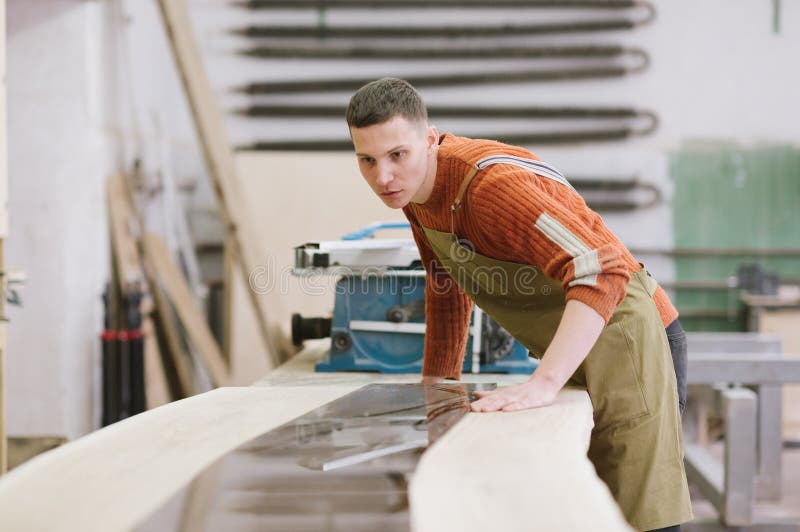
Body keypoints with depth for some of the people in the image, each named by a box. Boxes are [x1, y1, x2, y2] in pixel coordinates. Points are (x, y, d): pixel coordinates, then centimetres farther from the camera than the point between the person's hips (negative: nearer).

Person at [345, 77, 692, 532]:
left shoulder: (491, 183, -26)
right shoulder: (415, 187, 3)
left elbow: (603, 273, -36)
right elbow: (449, 291, 20)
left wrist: (544, 383, -44)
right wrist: (436, 383, 21)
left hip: (623, 337, -9)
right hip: (574, 353, 9)